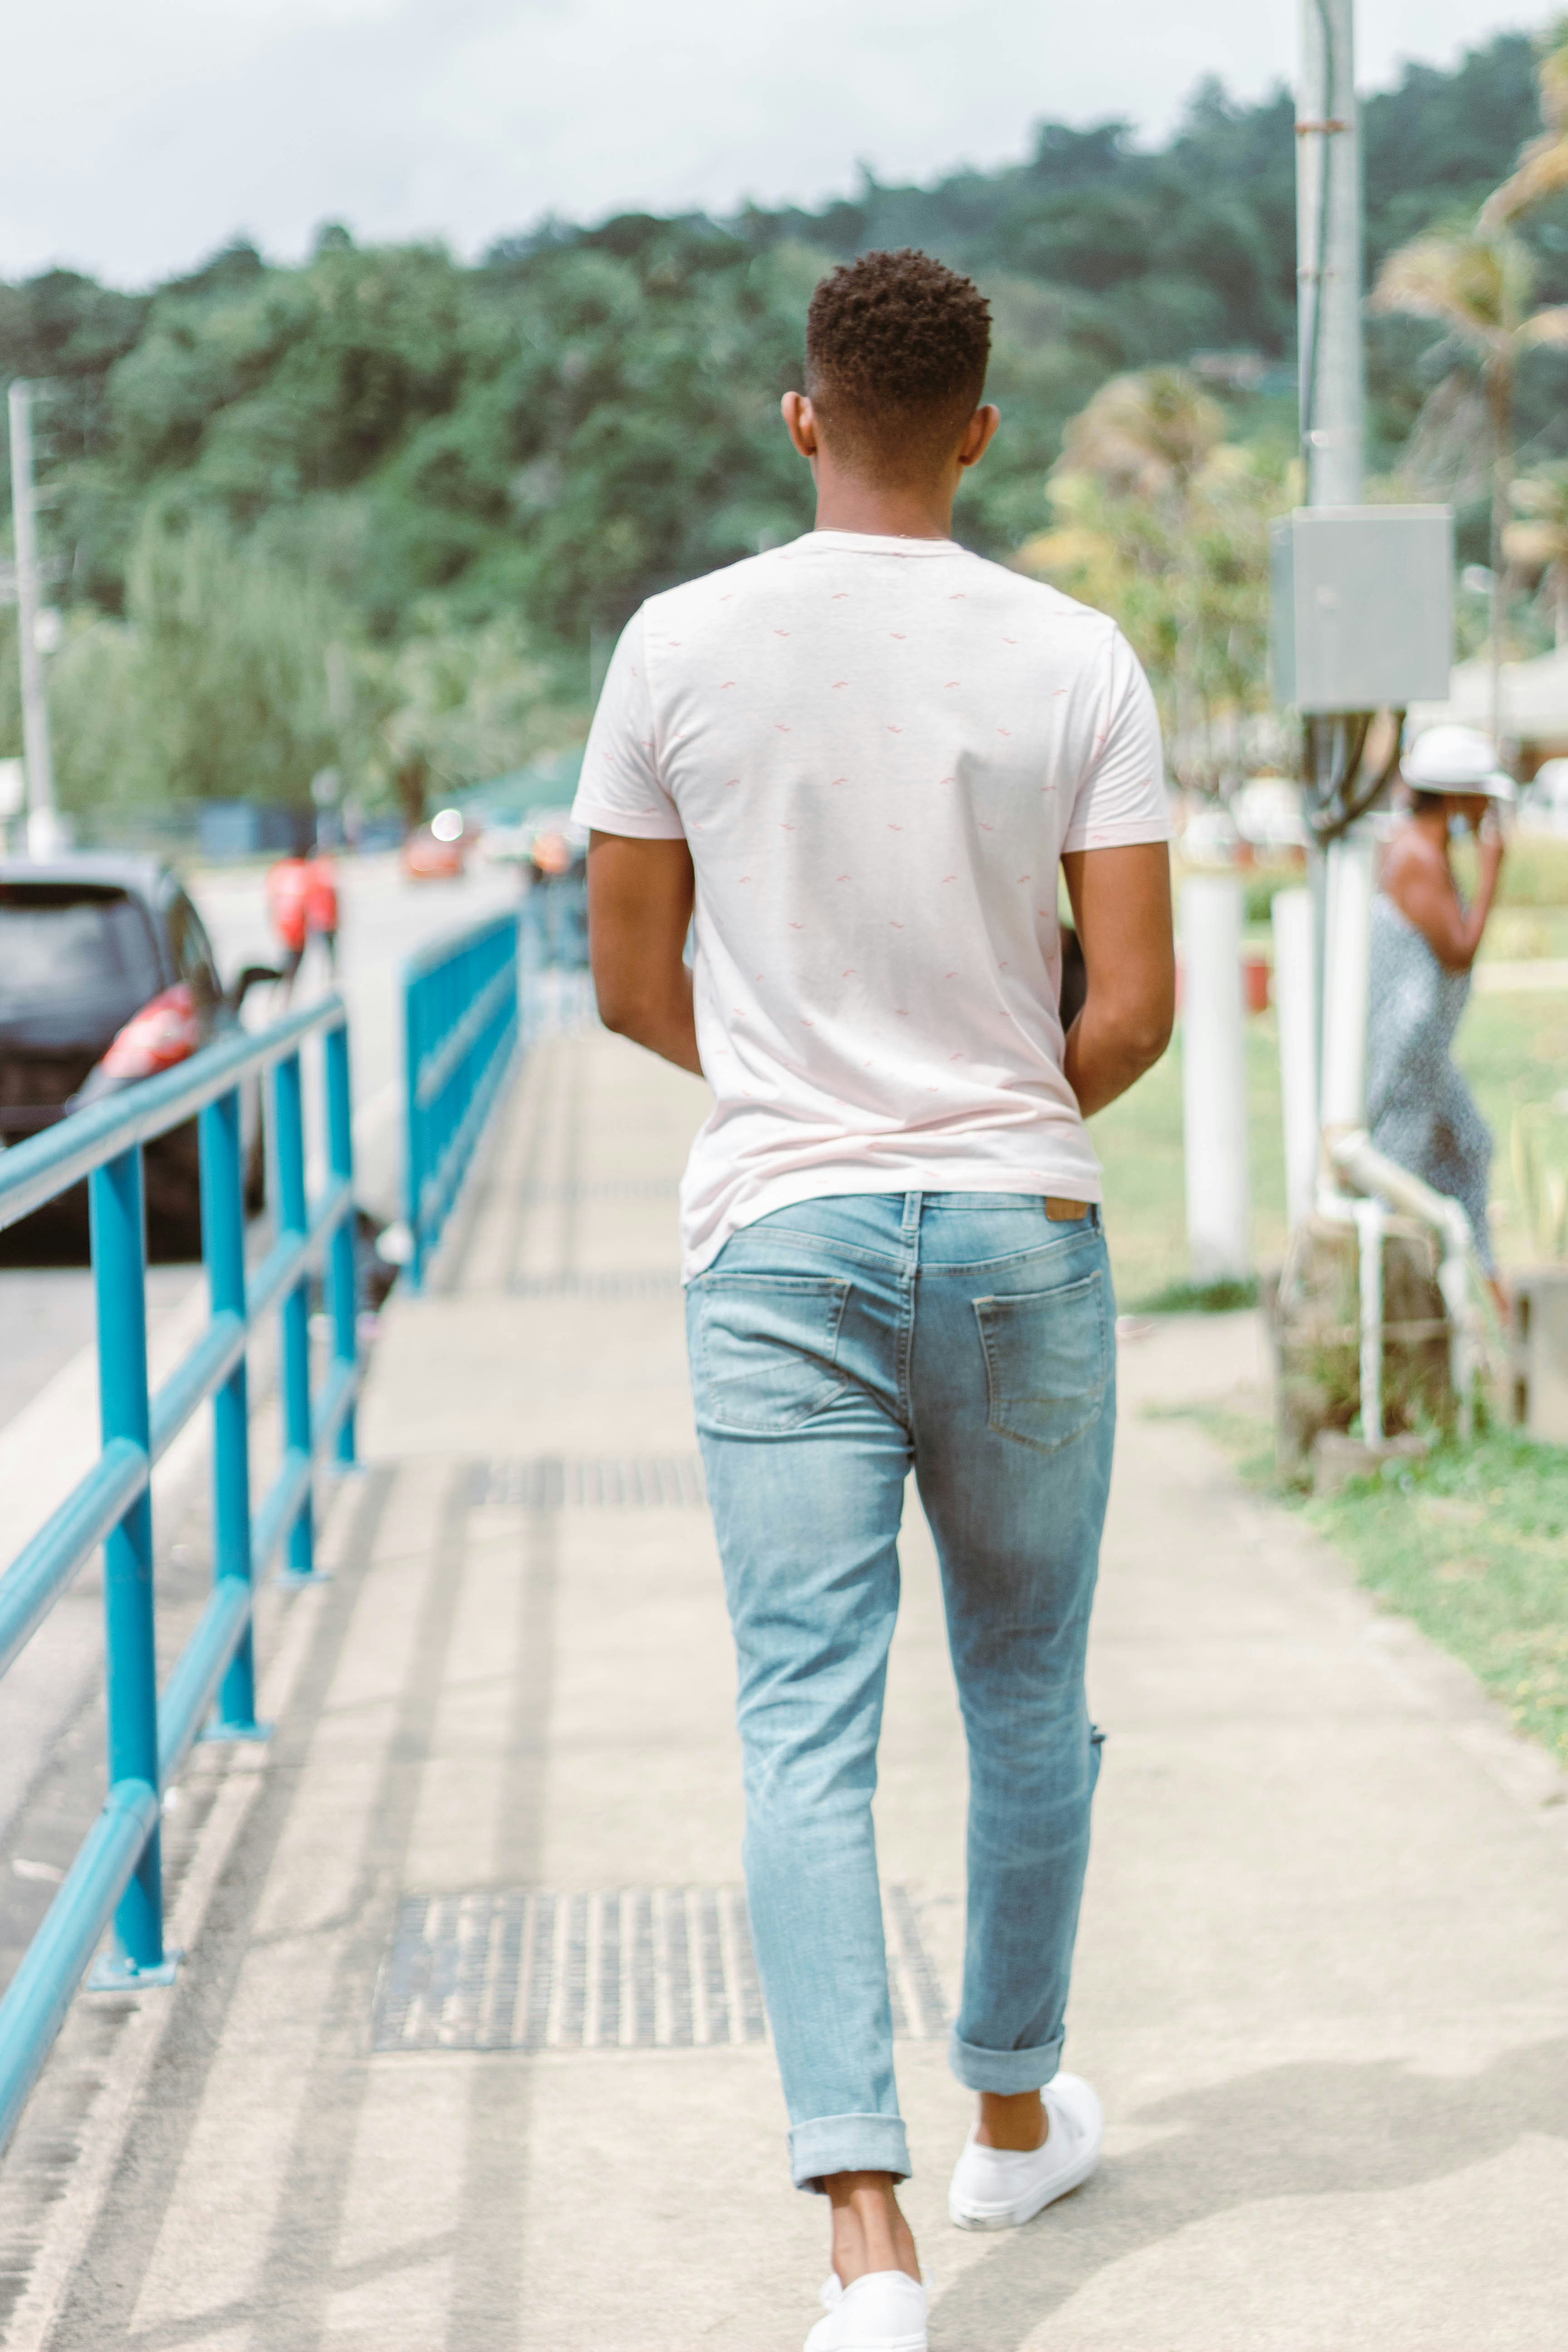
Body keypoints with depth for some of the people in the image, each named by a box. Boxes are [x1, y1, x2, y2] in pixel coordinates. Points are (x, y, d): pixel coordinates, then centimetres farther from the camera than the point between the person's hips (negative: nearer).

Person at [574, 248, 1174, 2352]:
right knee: (1029, 1697, 18)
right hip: (1021, 1231, 1)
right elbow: (1136, 1011, -6)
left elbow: (632, 982, 4)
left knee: (809, 1731, -2)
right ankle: (1015, 2117, 34)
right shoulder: (1075, 661, -4)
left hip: (779, 1239, 0)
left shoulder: (682, 648, -3)